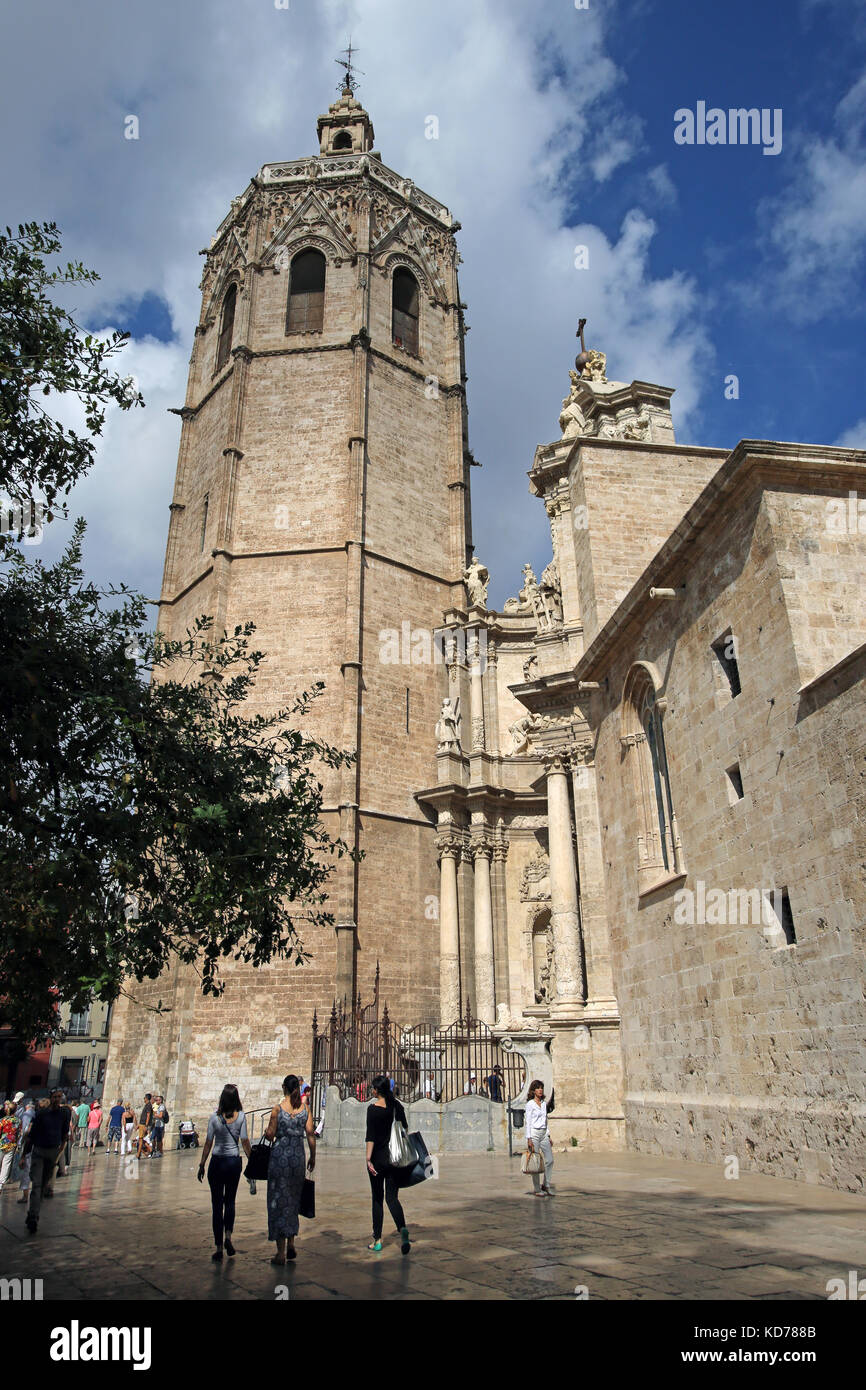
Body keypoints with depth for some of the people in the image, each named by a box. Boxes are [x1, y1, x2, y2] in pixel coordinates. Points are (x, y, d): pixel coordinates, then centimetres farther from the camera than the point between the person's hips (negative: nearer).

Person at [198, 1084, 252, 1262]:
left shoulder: (215, 1117, -6)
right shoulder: (241, 1116, -6)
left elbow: (208, 1143, -3)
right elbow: (245, 1142, -5)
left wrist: (202, 1165, 6)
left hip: (217, 1162, -1)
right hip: (234, 1161, 1)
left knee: (217, 1204, 8)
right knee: (230, 1202, 18)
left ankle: (219, 1247, 8)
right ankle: (228, 1235, -1)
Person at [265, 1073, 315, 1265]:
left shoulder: (278, 1109, -8)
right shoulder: (305, 1108, 0)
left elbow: (270, 1135, -8)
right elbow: (310, 1133, -2)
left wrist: (266, 1132, 15)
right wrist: (312, 1157, 7)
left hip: (280, 1155, -3)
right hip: (298, 1155, 3)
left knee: (278, 1200, 5)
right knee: (293, 1200, 19)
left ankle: (281, 1252, 7)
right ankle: (291, 1244, 21)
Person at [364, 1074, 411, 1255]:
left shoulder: (373, 1108, -12)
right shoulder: (397, 1106, 2)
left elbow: (370, 1136, -17)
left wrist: (368, 1158, -16)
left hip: (378, 1158, -3)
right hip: (395, 1157, 4)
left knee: (377, 1198, 11)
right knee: (392, 1197, 8)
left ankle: (377, 1240, 17)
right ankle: (402, 1229, -16)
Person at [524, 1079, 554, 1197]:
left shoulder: (544, 1103, 11)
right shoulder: (530, 1104, -8)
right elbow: (528, 1122, -10)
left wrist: (548, 1136, 16)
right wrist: (529, 1139, -14)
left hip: (544, 1134, 6)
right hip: (534, 1133, -6)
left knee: (550, 1160, 2)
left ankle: (546, 1185, 16)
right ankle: (537, 1189, 9)